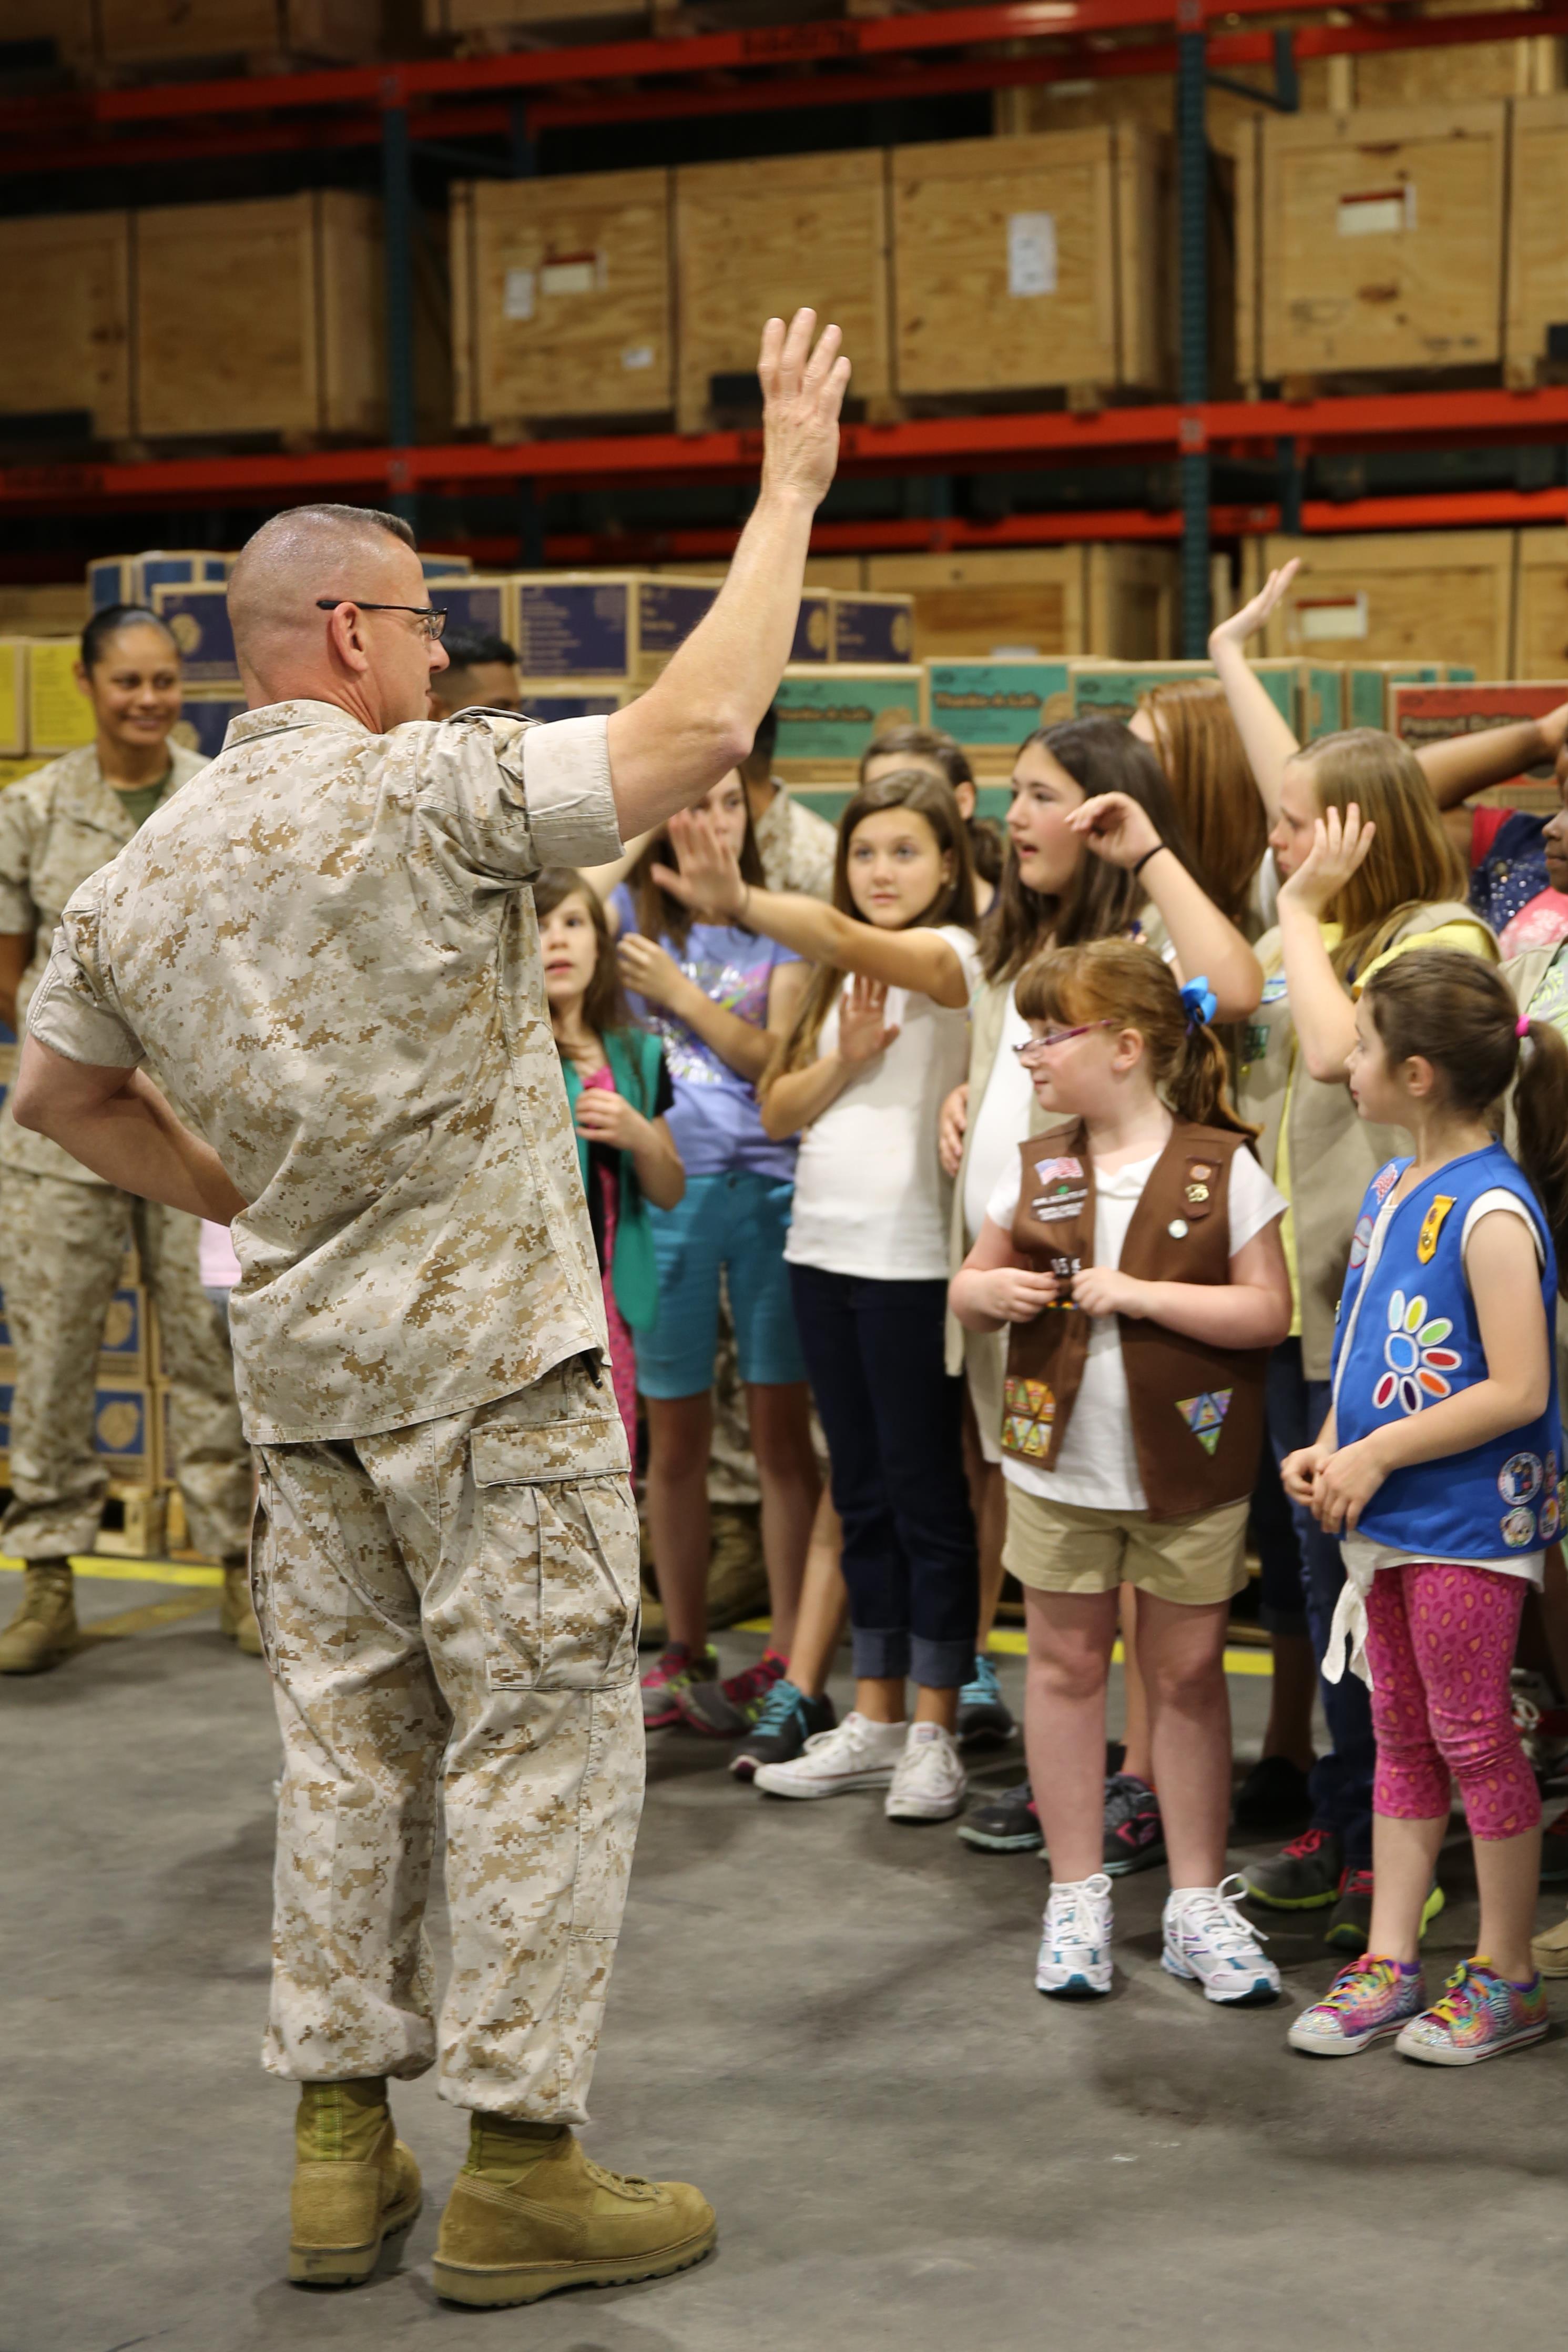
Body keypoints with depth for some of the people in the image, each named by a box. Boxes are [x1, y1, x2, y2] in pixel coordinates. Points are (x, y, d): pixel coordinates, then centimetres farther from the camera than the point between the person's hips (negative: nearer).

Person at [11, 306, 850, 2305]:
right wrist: (792, 485, -9)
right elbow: (696, 729, -19)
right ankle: (517, 2163, 5)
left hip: (307, 1368, 7)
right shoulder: (418, 793, -15)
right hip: (488, 1354, -7)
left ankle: (340, 2143, 20)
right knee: (543, 1737, 1)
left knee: (346, 1732, 14)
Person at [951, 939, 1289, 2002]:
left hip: (1187, 1472, -4)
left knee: (1187, 1674, 6)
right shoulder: (1036, 1170, 5)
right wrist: (991, 1291, -9)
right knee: (1067, 1665, 9)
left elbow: (1267, 1311, -12)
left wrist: (1143, 1293, -21)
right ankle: (1077, 1896, 20)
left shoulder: (1222, 1168, -9)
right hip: (1058, 1462, 4)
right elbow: (969, 1286, 14)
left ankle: (1199, 1904, 17)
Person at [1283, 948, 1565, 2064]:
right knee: (1402, 1738, 14)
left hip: (1469, 1522, -8)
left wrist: (1377, 1456, -18)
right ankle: (1389, 1961, 23)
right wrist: (1332, 1449, 1)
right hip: (1388, 1517, 8)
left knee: (1472, 1738, 2)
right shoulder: (1391, 1188, 7)